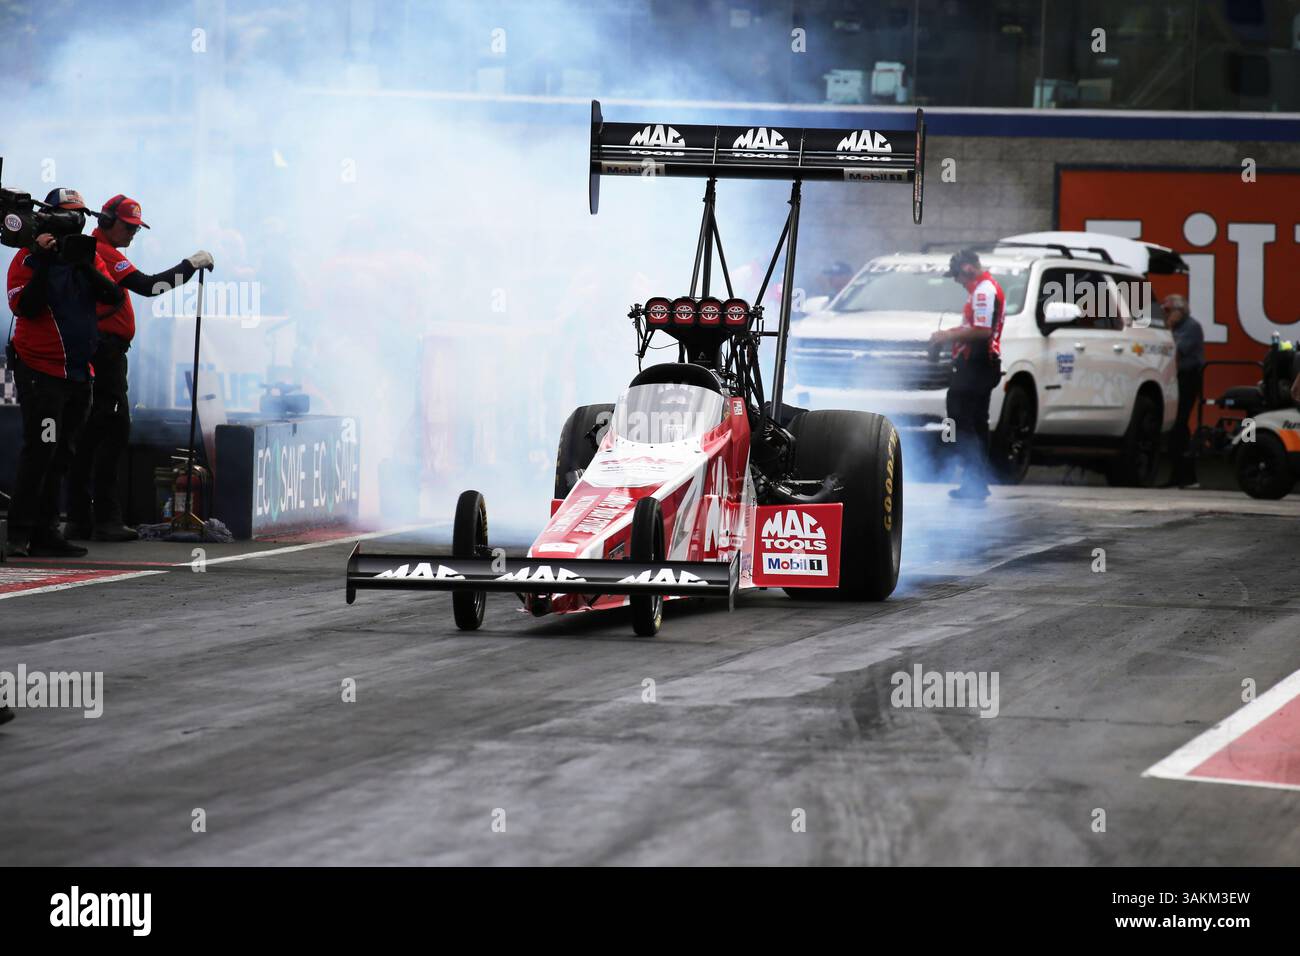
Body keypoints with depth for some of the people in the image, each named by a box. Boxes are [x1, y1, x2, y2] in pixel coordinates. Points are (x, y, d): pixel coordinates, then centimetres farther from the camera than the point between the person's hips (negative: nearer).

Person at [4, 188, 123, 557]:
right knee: (41, 449, -14)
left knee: (61, 455, 9)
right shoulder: (29, 258, -5)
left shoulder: (90, 257, 11)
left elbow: (114, 296, -4)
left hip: (79, 372, 6)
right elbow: (24, 306, -18)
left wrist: (86, 265, -18)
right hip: (40, 371, -6)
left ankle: (45, 532, 13)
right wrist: (44, 263, -23)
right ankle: (19, 534, -13)